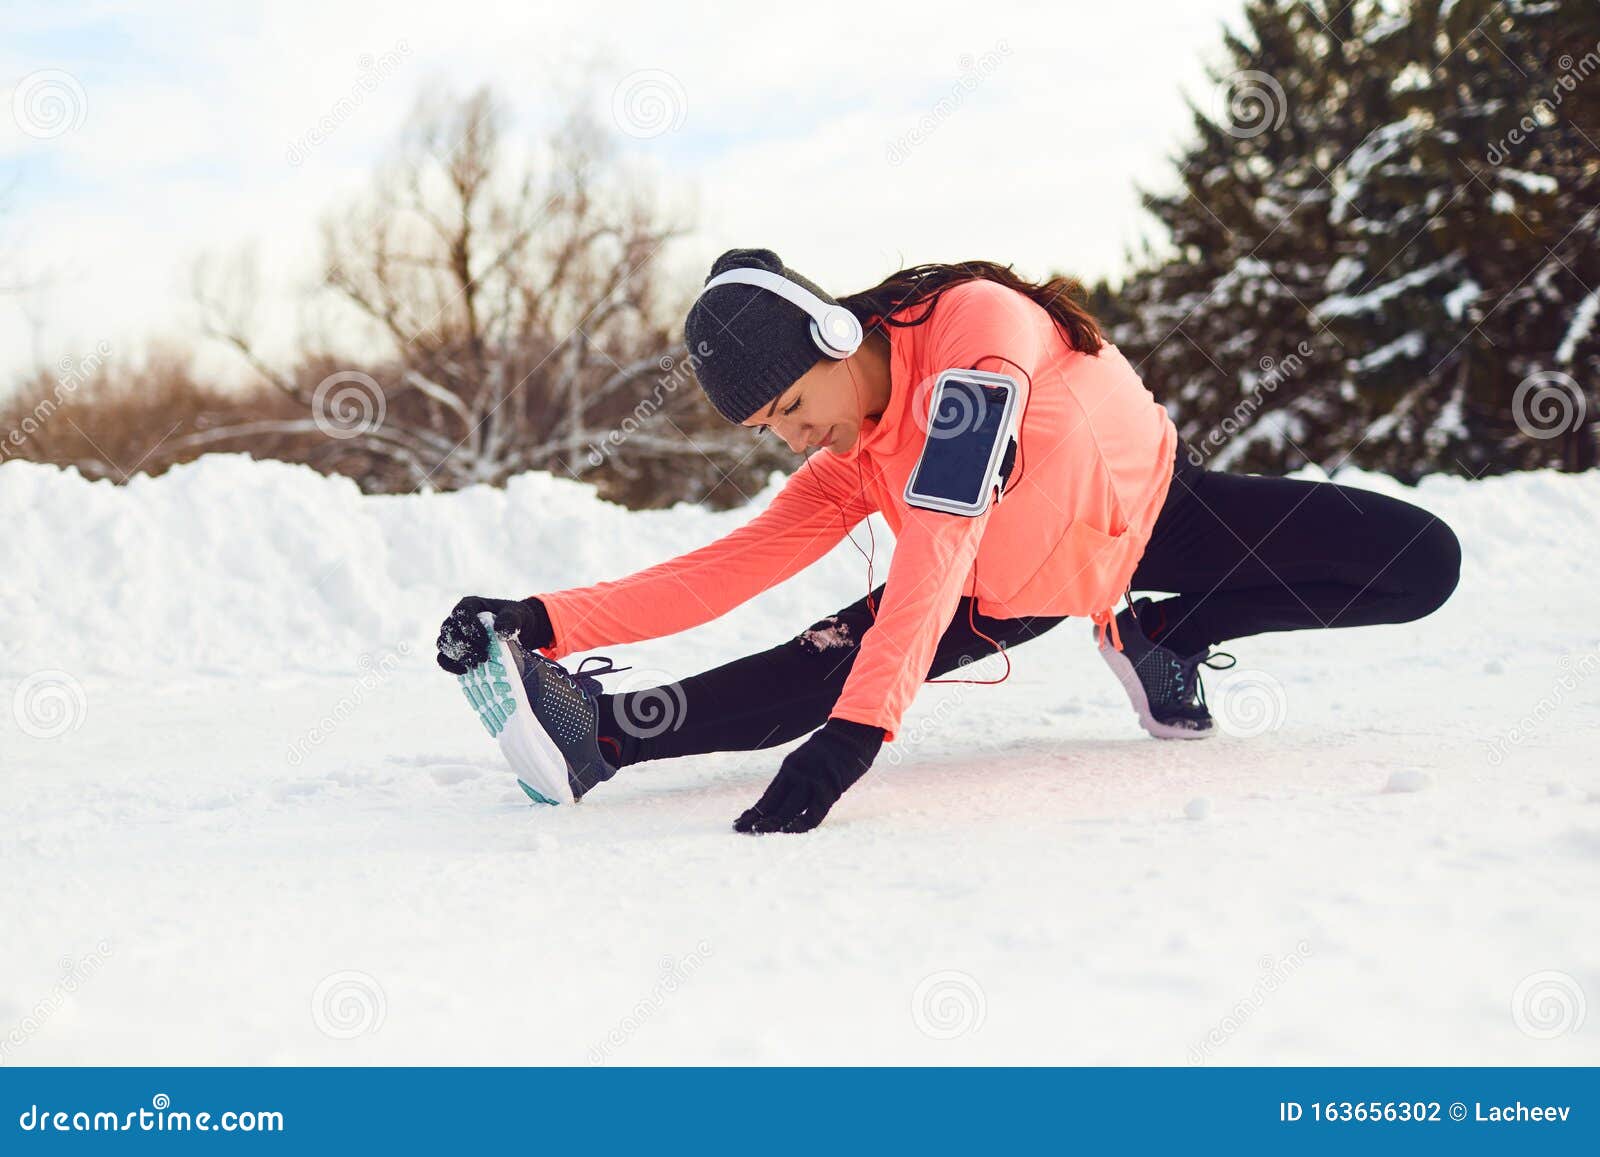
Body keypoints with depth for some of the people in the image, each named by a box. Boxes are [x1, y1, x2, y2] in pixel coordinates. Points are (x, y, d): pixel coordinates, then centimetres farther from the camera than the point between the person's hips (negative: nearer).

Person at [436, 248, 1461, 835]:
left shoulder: (975, 324, -39)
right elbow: (727, 567, -20)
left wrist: (855, 733, -55)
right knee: (804, 676, -22)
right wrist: (548, 621, -34)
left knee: (1422, 565, -20)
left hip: (1152, 500, -3)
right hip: (1014, 584, 3)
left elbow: (942, 537, -48)